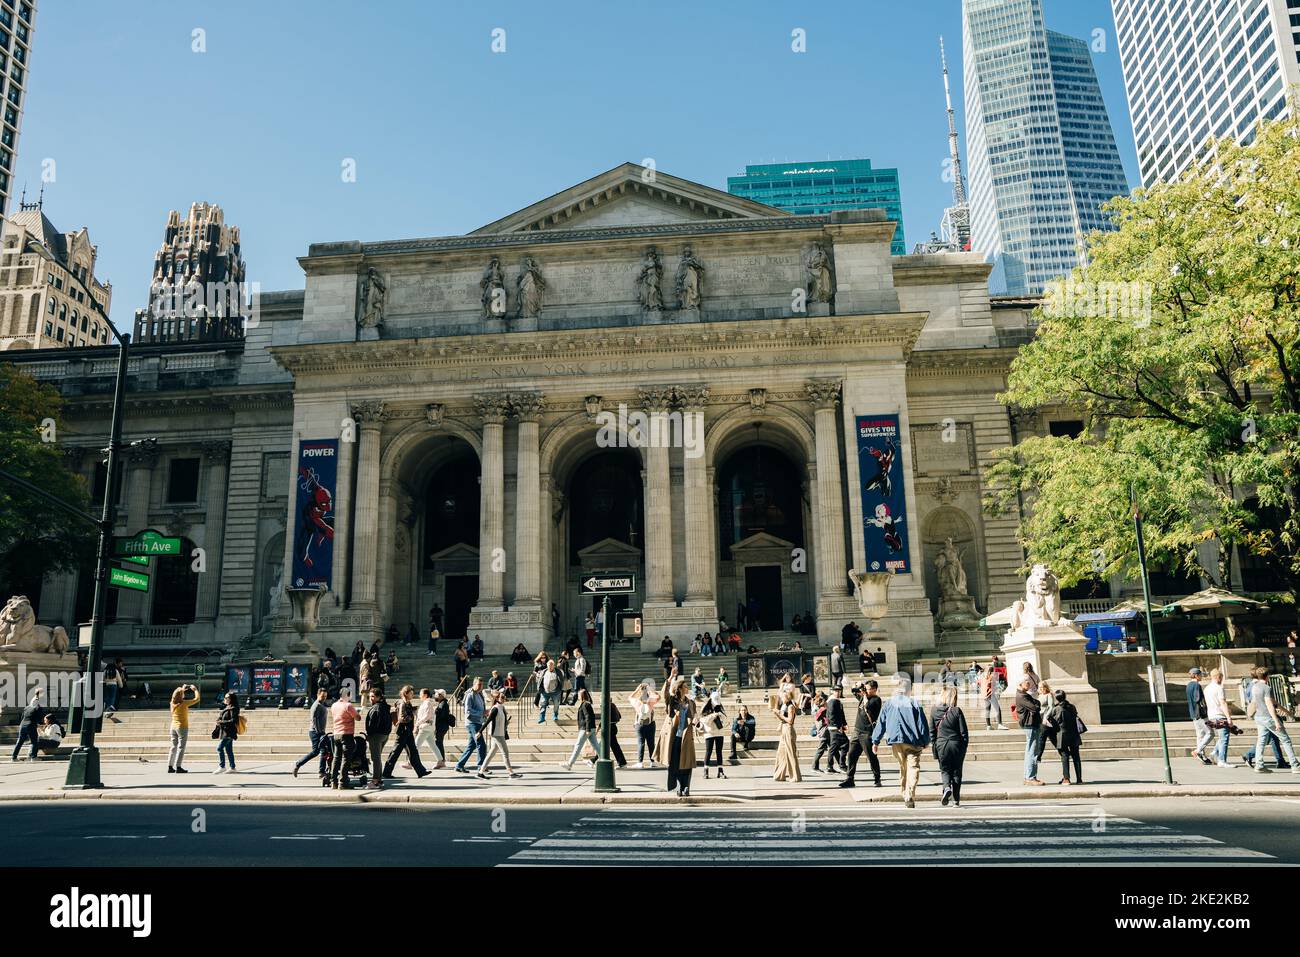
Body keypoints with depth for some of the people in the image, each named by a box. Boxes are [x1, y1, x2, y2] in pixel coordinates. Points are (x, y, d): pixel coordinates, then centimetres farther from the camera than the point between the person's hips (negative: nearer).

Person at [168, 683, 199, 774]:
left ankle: (170, 767, 13)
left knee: (174, 747, 13)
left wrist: (182, 689, 30)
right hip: (182, 727, -6)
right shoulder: (184, 703, -15)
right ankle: (178, 767, -5)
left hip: (173, 727, 6)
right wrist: (195, 689, 6)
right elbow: (197, 699, -7)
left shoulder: (172, 703, 1)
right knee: (181, 747, -2)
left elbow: (175, 695, 25)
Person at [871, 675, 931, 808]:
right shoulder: (914, 704, -3)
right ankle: (910, 796, -20)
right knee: (913, 768, -5)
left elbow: (881, 723, 6)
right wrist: (925, 742, 10)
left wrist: (875, 741, 11)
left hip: (896, 742, 3)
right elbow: (923, 724, 0)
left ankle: (906, 795, 23)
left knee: (902, 768, 17)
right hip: (913, 742, -3)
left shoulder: (888, 704, 4)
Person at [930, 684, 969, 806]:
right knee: (956, 772, 11)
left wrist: (934, 746, 11)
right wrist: (965, 747, 4)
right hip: (956, 744, -1)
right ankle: (956, 800, 12)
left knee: (945, 770, 15)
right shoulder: (957, 711, -10)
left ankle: (947, 787, -14)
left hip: (941, 744, 1)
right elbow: (964, 732, -7)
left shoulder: (934, 711, -3)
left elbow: (932, 731, 2)